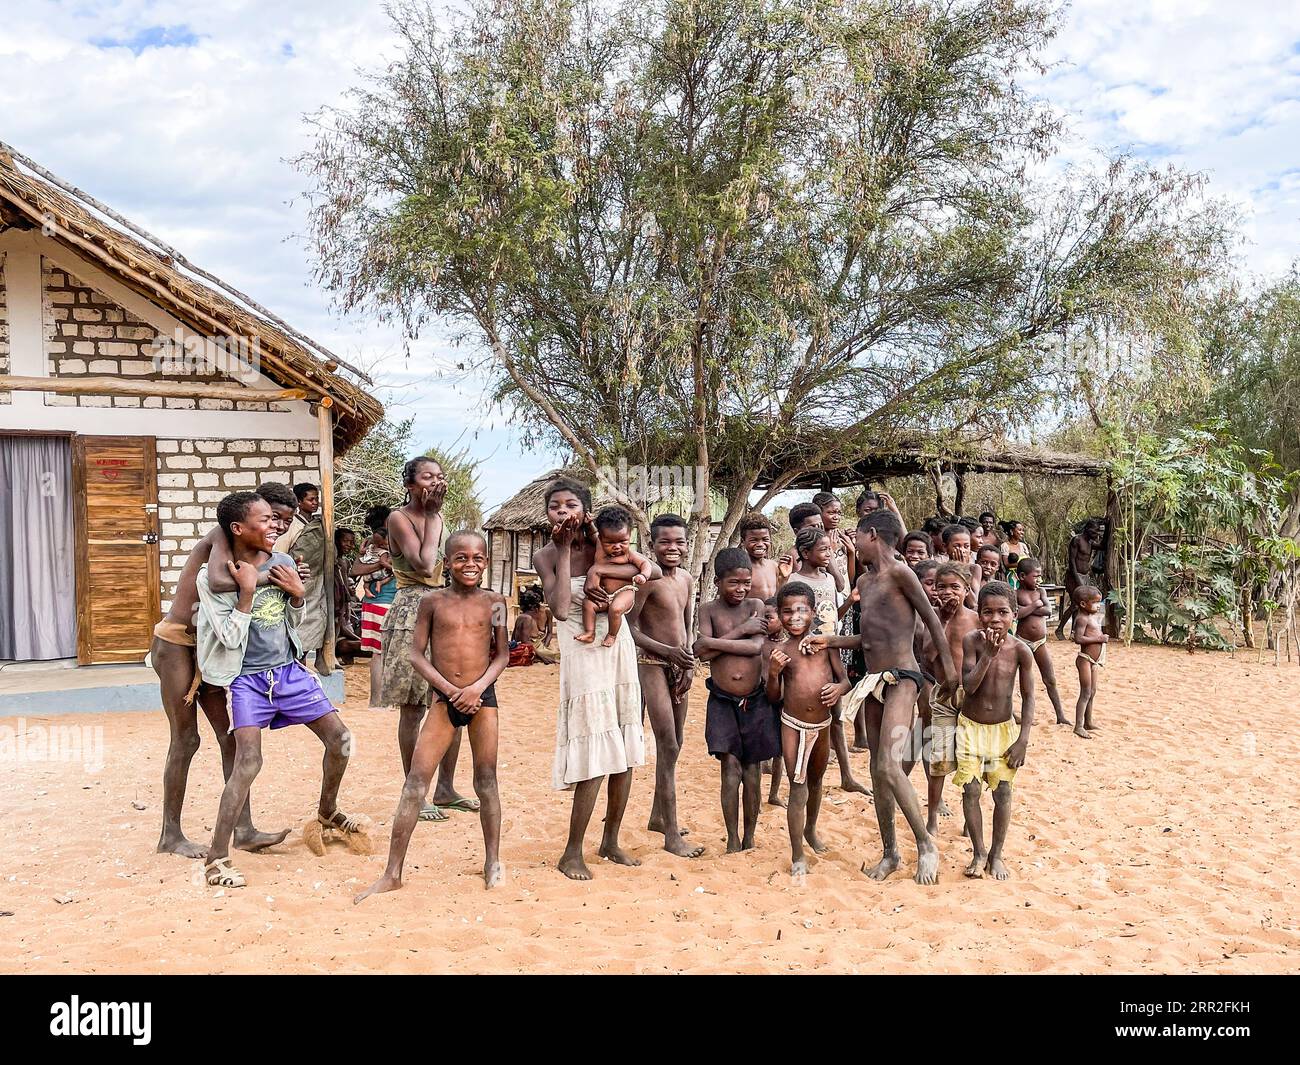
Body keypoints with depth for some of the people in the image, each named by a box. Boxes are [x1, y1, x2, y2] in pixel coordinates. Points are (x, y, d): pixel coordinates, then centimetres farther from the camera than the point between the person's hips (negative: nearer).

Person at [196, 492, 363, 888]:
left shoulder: (282, 563, 0)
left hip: (289, 671, 5)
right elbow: (230, 638, -14)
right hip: (249, 680, -5)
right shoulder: (212, 577, -13)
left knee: (340, 740, 3)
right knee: (248, 762, -18)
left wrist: (298, 594, -7)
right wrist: (247, 591, -21)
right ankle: (216, 858, -5)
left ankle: (327, 812, 29)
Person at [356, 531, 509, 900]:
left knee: (486, 782, 7)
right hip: (444, 699, 0)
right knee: (416, 783, -2)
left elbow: (502, 653, 5)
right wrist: (450, 690, -11)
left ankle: (493, 861, 24)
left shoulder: (494, 602, 2)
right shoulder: (432, 601, 0)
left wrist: (478, 687, -11)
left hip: (483, 698, 0)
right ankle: (392, 873, 6)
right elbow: (417, 654, -1)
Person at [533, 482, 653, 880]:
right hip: (583, 657, -4)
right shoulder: (546, 556, -6)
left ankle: (611, 841, 25)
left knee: (624, 753, 9)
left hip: (621, 651, 4)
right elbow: (560, 609, -21)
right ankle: (572, 853, 8)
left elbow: (654, 571, -2)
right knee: (594, 757, -7)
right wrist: (564, 551, -17)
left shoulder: (600, 545, 1)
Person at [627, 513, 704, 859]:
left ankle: (658, 816, 31)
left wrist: (689, 663, 3)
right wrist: (669, 651, -23)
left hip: (679, 666, 8)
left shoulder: (687, 580, 9)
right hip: (651, 664, -8)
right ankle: (672, 836, -3)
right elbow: (628, 627, -16)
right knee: (668, 747, -9)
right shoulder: (647, 578, -14)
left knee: (674, 744, 15)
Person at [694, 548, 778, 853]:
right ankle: (733, 841, 9)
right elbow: (703, 653, -15)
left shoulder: (756, 606, -1)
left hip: (755, 701, 1)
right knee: (730, 768, -5)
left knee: (752, 771, 7)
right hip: (722, 701, -1)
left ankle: (749, 840, 21)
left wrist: (713, 642, -16)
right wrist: (741, 630, -14)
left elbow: (756, 646, -15)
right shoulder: (709, 609, -2)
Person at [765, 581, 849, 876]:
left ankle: (811, 830, 47)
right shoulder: (775, 649, -7)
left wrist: (839, 688, -19)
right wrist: (773, 673, -23)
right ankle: (797, 855, 8)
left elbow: (845, 679, 4)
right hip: (793, 726, -3)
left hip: (822, 724, 3)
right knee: (798, 788, -3)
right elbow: (774, 698, -4)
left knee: (816, 781, 23)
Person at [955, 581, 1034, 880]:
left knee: (1002, 793, 3)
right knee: (971, 791, 0)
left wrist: (1023, 739, -9)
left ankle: (996, 854, 20)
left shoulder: (1020, 650, -11)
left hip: (1003, 729, 1)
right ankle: (978, 853, 17)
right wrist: (988, 654, -29)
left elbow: (1028, 698, -5)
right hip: (971, 726, 0)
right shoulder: (972, 641, -13)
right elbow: (968, 685, -19)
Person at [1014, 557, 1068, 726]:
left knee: (1050, 680, 5)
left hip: (1040, 642, 3)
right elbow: (1016, 614, -22)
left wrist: (1026, 609, -15)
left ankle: (1060, 715, 10)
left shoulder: (1040, 591, 5)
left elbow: (1048, 611, -11)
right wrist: (1034, 605, -15)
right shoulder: (1016, 594, -6)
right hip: (1022, 641, -3)